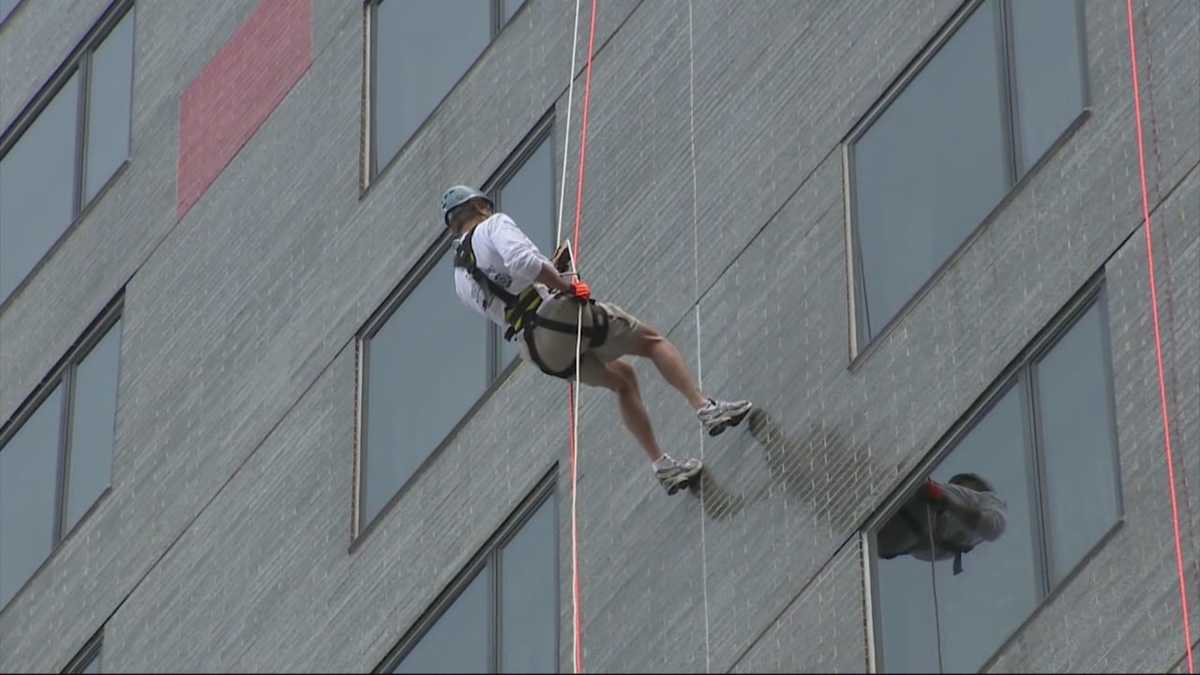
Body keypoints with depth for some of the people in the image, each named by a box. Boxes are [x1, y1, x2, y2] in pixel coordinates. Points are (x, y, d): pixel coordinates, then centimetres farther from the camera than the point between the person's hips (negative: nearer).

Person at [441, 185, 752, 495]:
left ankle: (662, 465, 17)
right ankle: (705, 408, -5)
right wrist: (565, 285, -13)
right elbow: (521, 261, -23)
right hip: (560, 315, -7)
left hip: (539, 351, 7)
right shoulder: (494, 224, -2)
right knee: (653, 341, 9)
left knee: (622, 379, 24)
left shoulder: (462, 282, 18)